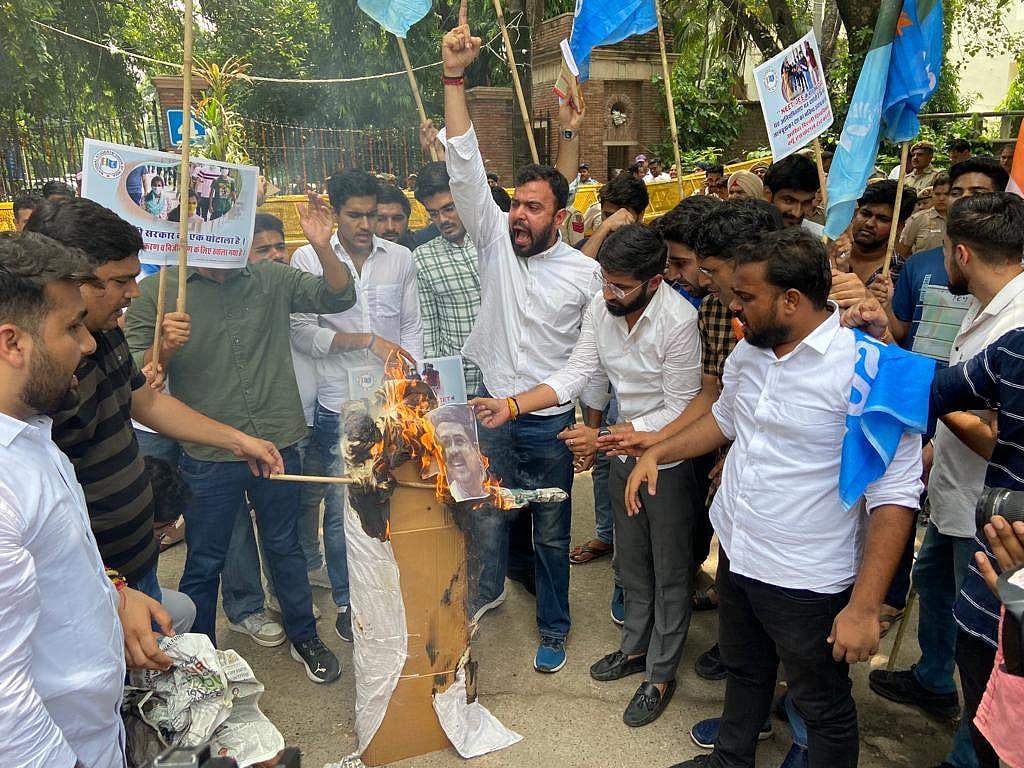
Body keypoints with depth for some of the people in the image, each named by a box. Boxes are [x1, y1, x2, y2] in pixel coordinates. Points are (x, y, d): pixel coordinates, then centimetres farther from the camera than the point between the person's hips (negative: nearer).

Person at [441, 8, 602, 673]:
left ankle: (554, 629, 33)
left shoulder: (585, 273, -4)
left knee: (553, 533, 13)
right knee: (489, 523, 11)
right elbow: (466, 168, -11)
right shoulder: (495, 239, -2)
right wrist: (455, 77, -19)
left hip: (554, 424, -1)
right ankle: (488, 590, 38)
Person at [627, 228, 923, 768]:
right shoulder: (747, 352, 0)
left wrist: (865, 606, -23)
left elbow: (895, 494, -22)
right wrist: (658, 452, 9)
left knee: (824, 710, 14)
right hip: (736, 555, 7)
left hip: (807, 581, -7)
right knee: (744, 672, 29)